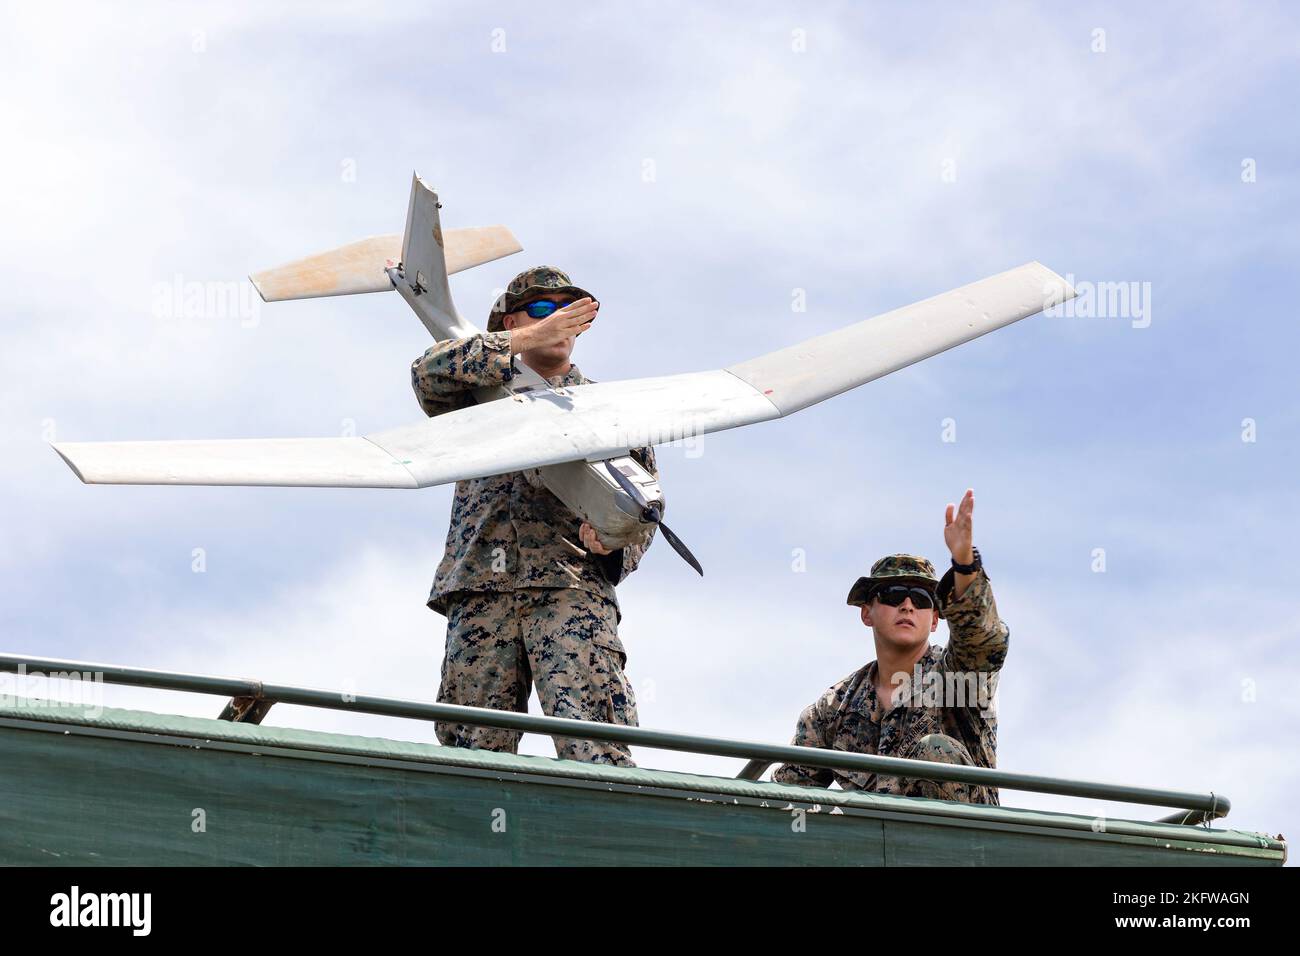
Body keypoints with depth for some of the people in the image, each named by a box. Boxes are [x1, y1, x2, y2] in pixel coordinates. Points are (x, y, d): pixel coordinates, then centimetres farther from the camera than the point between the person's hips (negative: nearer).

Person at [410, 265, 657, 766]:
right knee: (474, 747, -8)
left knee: (593, 744, -19)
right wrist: (527, 340, -6)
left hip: (572, 586, -1)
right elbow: (429, 371, 1)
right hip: (481, 590, 1)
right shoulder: (484, 395, 23)